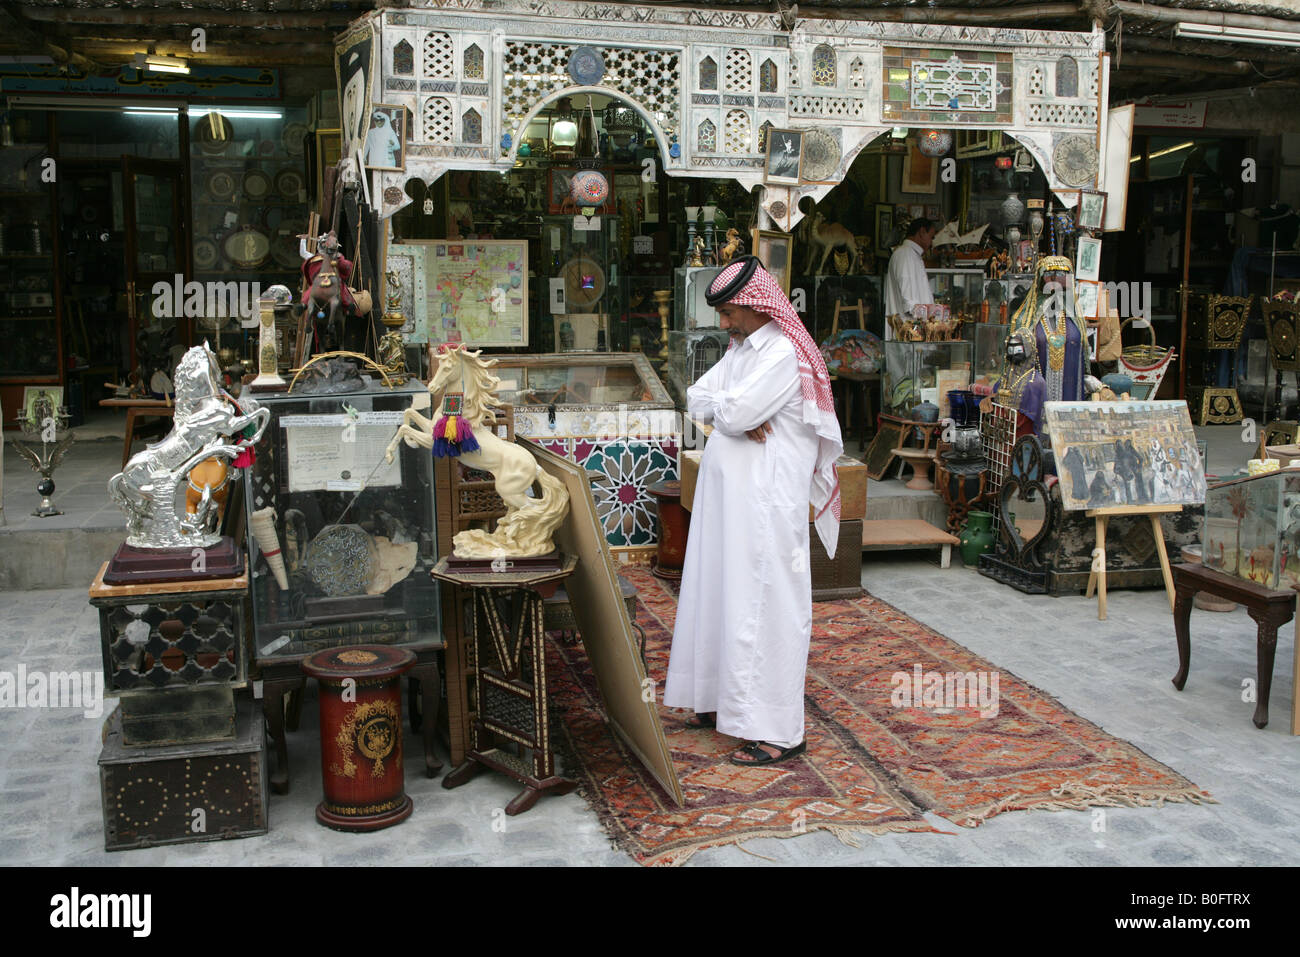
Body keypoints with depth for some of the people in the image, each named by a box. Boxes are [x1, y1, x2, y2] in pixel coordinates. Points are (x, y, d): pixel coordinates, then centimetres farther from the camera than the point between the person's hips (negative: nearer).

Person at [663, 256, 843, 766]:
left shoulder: (785, 354, -14)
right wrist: (738, 416, -11)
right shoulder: (741, 349, 16)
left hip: (766, 500, -9)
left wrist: (718, 405, 0)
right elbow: (697, 397, 8)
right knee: (721, 594, 14)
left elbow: (735, 412, -22)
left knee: (763, 603, -7)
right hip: (728, 494, 9)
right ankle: (724, 700, 28)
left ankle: (777, 730, -1)